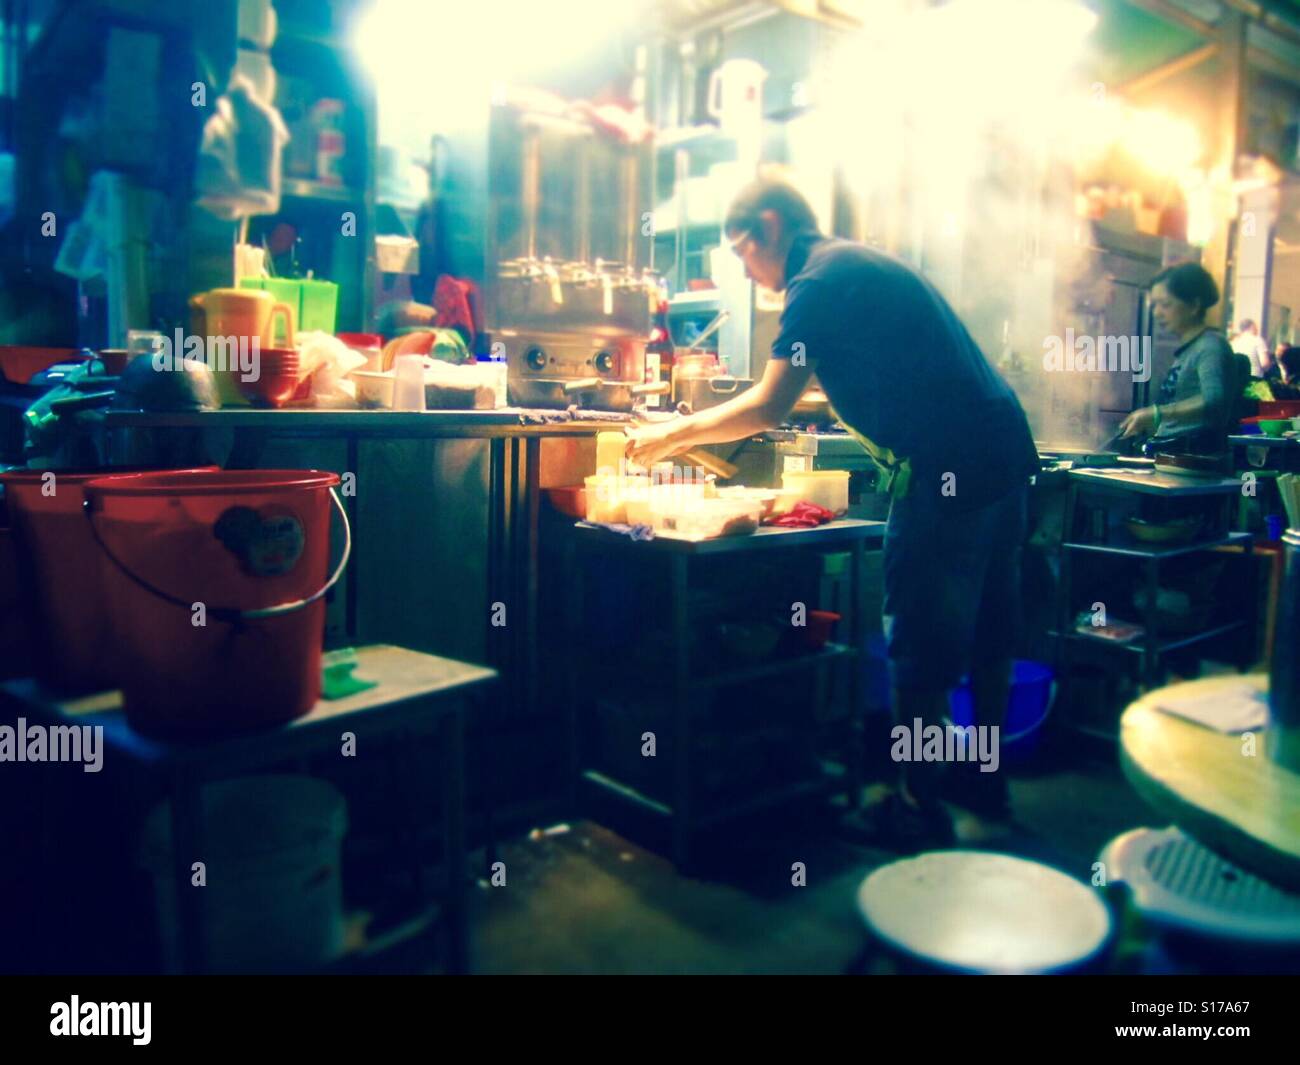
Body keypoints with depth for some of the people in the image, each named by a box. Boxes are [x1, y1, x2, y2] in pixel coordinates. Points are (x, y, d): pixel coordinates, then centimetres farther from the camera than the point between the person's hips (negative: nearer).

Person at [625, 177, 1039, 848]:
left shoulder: (820, 282, -10)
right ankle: (985, 781, 32)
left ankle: (918, 808, 12)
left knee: (920, 642, 0)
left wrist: (672, 435, -2)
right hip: (1003, 448, 10)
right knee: (985, 629, 17)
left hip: (949, 470, -10)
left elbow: (768, 408, -13)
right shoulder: (860, 265, 20)